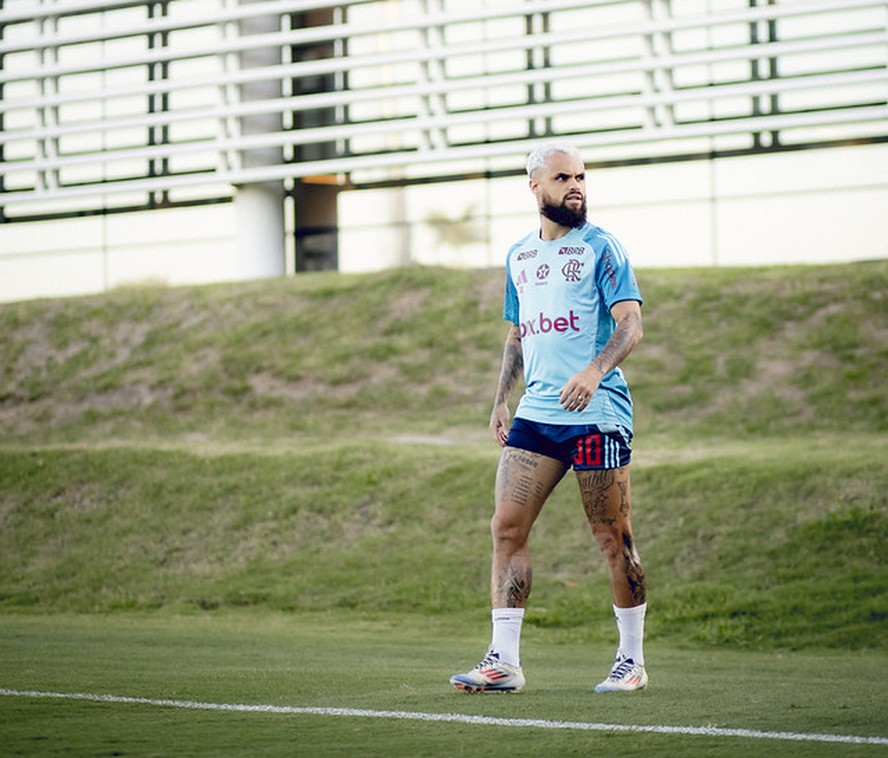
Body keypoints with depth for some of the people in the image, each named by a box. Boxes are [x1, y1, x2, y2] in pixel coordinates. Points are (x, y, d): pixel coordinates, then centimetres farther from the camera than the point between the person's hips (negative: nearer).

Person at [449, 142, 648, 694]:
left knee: (613, 538, -1)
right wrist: (502, 400, 16)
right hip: (535, 413, 6)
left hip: (597, 412, -5)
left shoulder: (601, 248, -2)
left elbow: (631, 324, -10)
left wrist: (594, 371, -26)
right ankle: (504, 661, -2)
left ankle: (633, 660, 12)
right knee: (507, 527, -4)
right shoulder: (519, 256, 16)